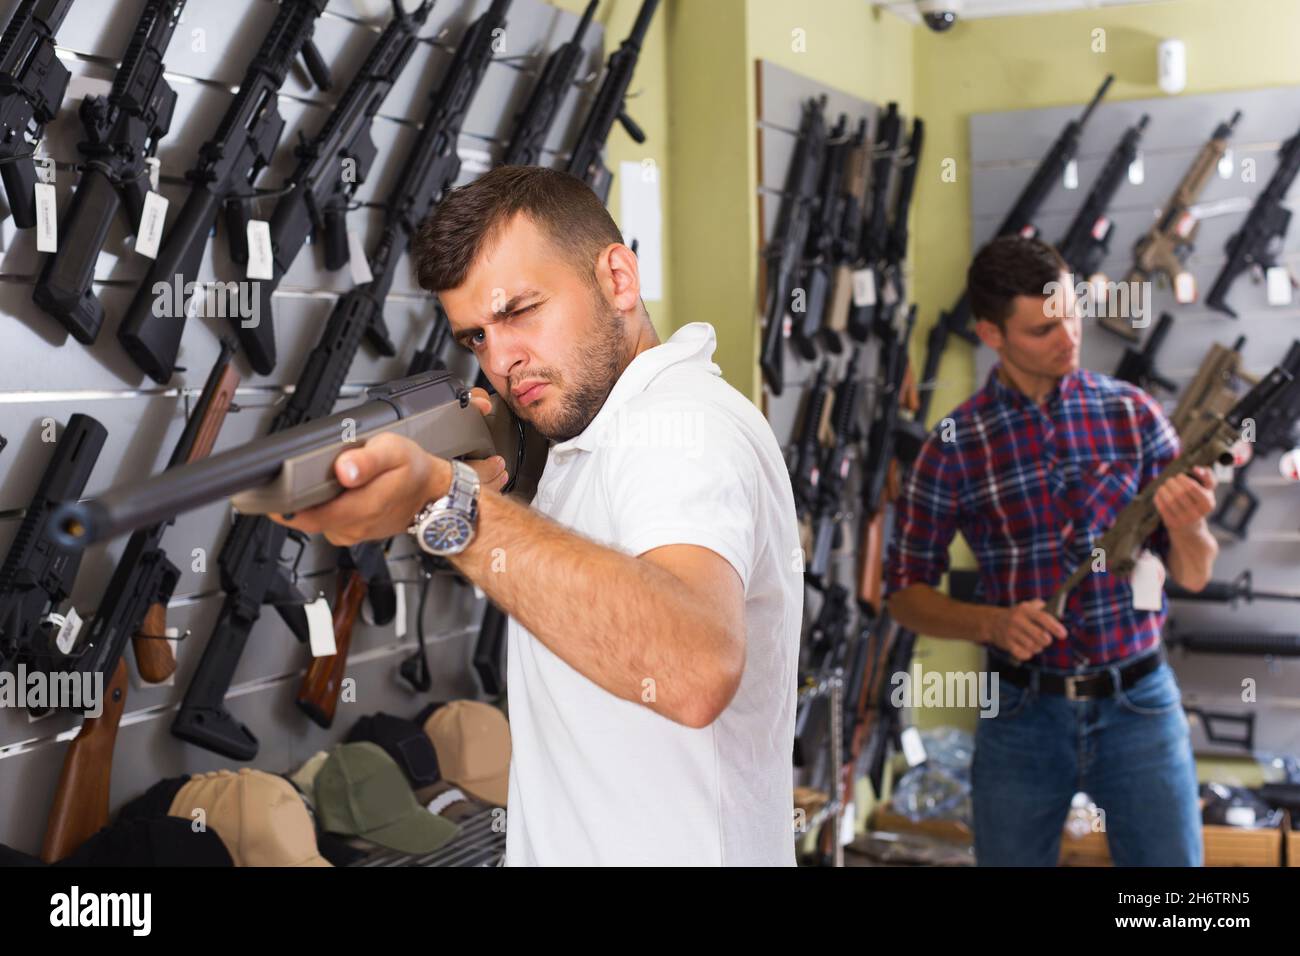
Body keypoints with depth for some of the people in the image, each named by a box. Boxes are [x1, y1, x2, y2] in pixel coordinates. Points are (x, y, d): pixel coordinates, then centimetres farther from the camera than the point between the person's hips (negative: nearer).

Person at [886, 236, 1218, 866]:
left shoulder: (1133, 414, -1)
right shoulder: (954, 446, -5)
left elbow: (1193, 574, 2)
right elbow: (906, 593, 1)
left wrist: (1186, 526, -21)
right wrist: (994, 624, -16)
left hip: (1139, 702, 1)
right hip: (1022, 712, -1)